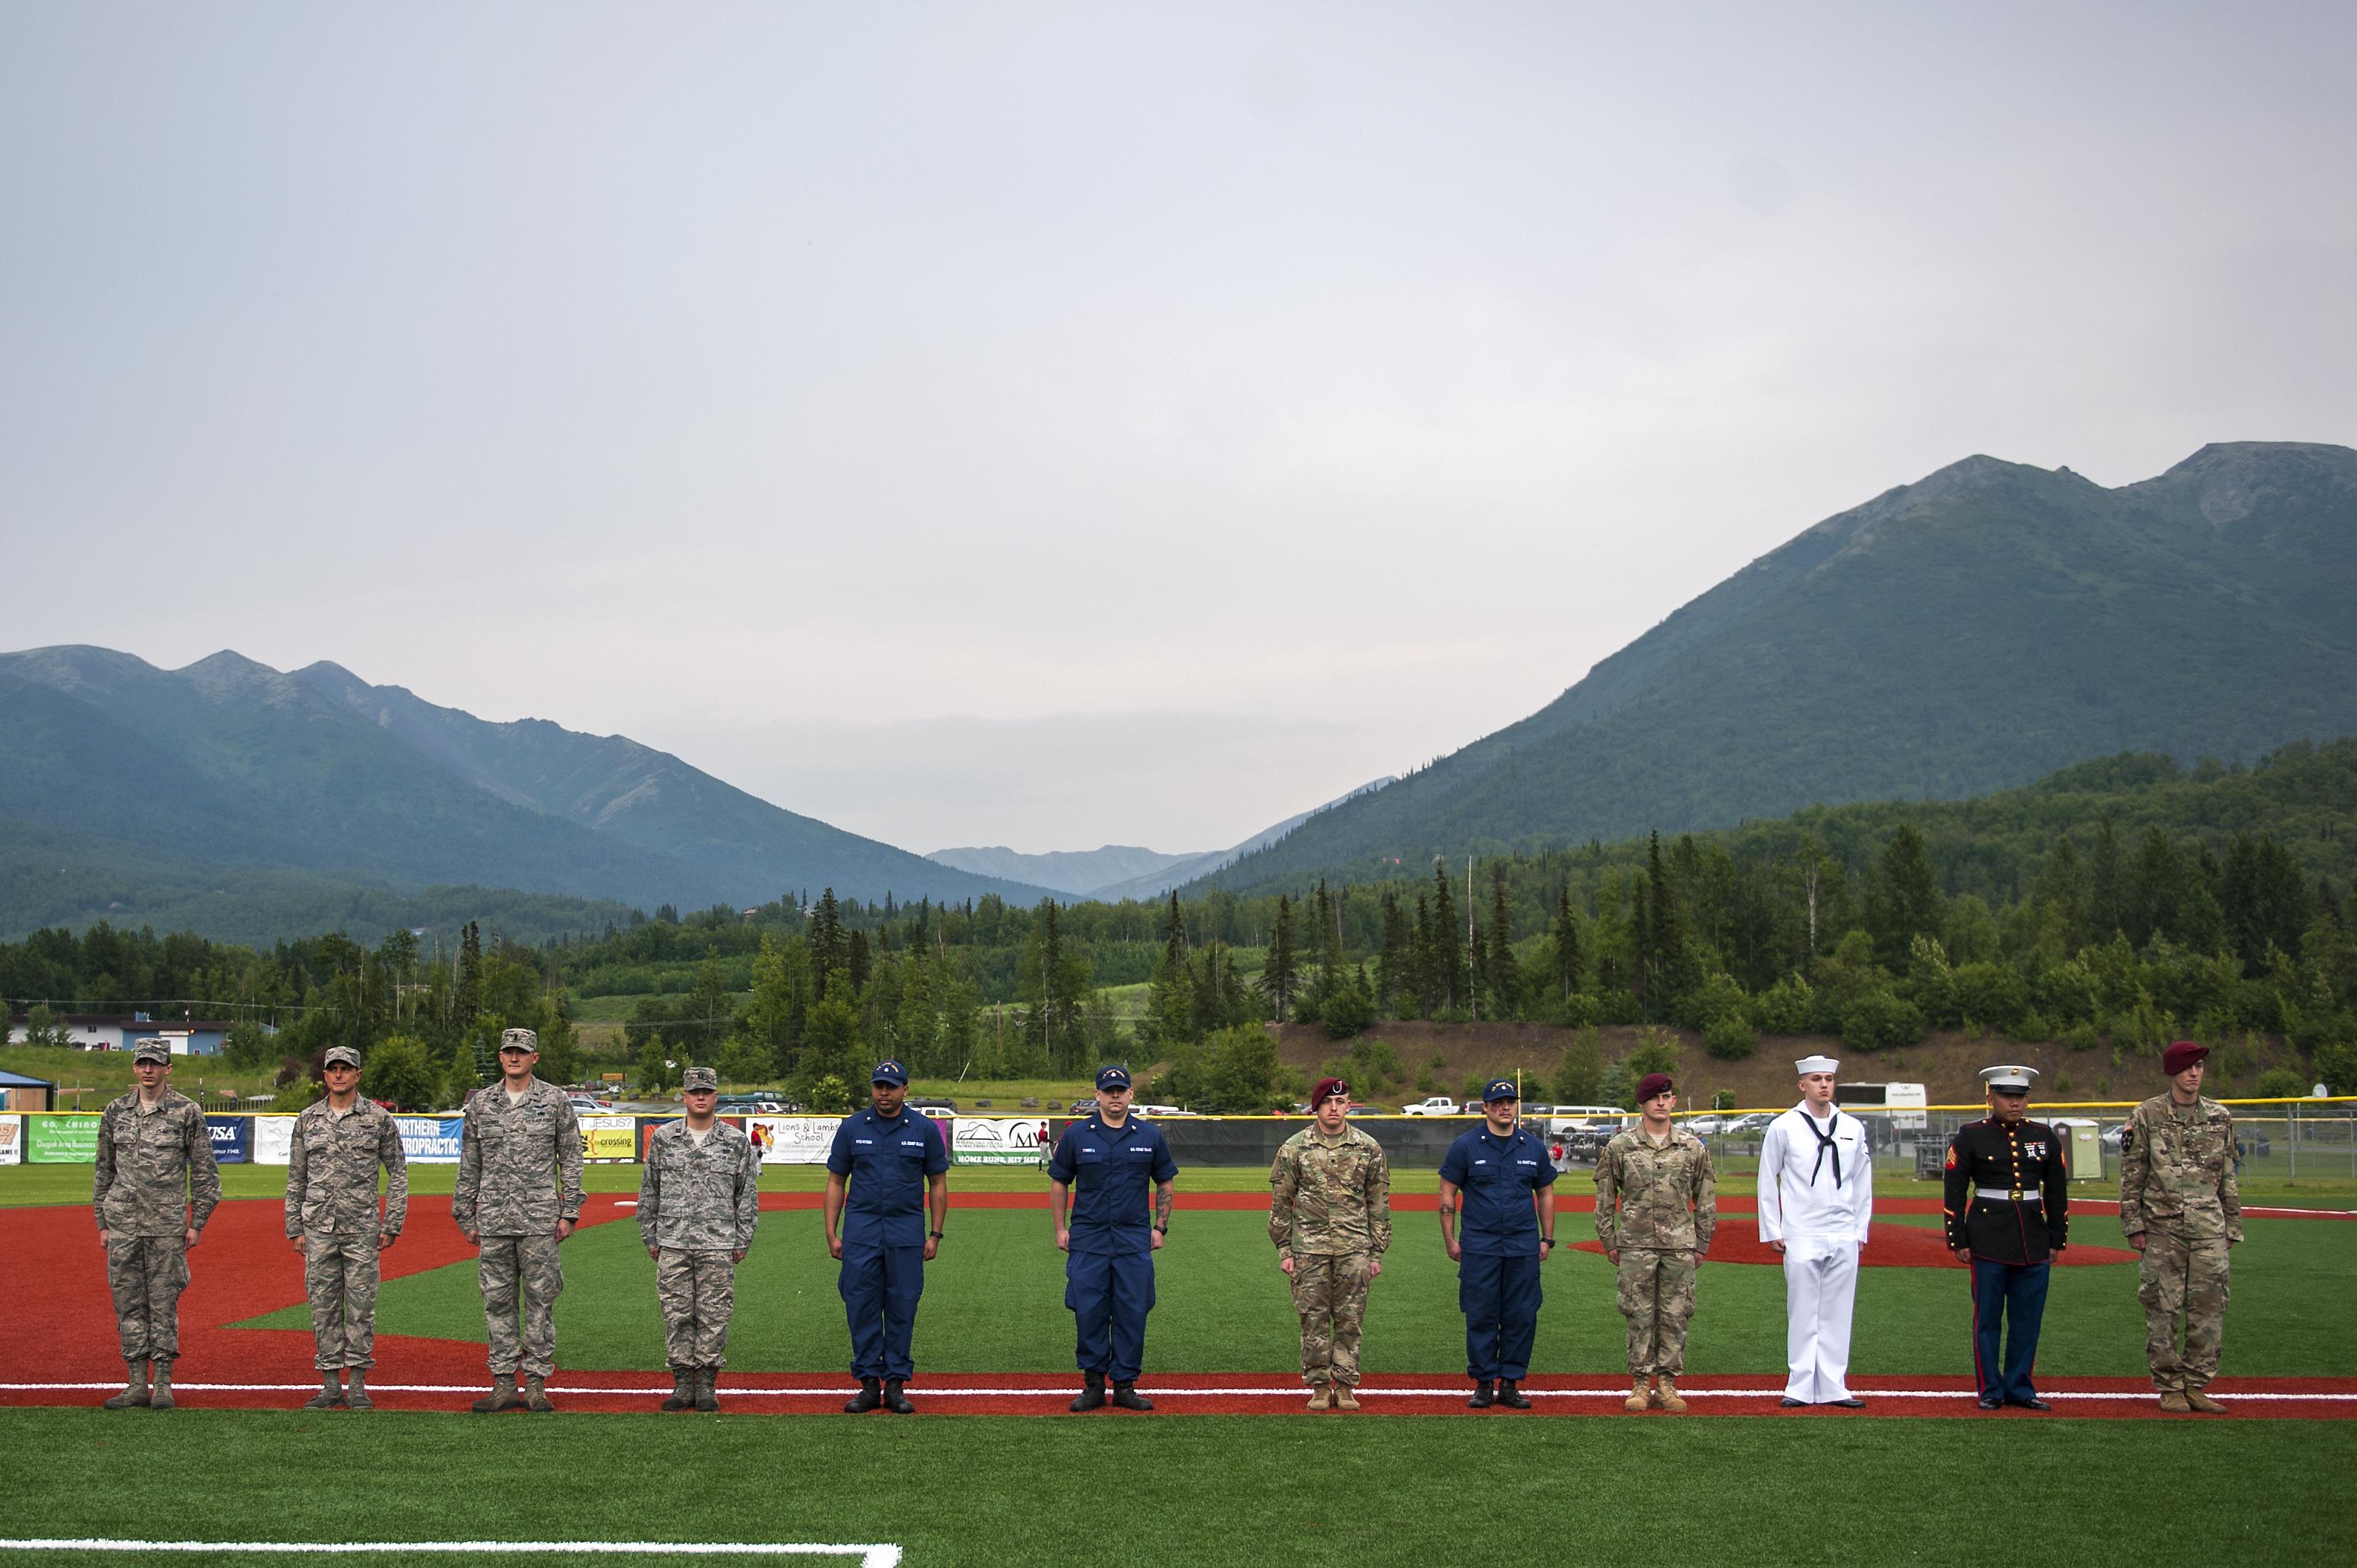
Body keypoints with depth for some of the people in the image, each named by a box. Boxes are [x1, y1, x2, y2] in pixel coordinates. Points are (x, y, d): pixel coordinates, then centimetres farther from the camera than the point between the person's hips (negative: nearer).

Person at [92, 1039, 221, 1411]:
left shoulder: (187, 1111, 0)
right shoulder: (116, 1111, 9)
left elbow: (204, 1171, 2)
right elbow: (104, 1171, 15)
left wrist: (197, 1223, -4)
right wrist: (102, 1222, 11)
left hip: (168, 1222, -3)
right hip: (122, 1222, 3)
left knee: (164, 1301, -1)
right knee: (128, 1302, 5)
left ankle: (163, 1385, 6)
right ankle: (137, 1385, 11)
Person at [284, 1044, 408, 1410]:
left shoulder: (378, 1118, 2)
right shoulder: (308, 1118, 9)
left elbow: (398, 1173, 4)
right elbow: (296, 1178, 13)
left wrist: (392, 1225, -1)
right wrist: (294, 1228, 7)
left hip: (362, 1229, -2)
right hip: (318, 1228, 3)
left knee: (361, 1305, 0)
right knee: (323, 1306, 4)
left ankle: (358, 1385, 6)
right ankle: (331, 1385, 11)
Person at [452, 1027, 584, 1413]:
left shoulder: (555, 1101, 4)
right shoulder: (480, 1103, 10)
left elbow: (571, 1160, 4)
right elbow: (469, 1165, 14)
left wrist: (569, 1212, -3)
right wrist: (465, 1217, 10)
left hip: (540, 1219, -3)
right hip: (493, 1220, 3)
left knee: (540, 1300, 0)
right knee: (497, 1301, 4)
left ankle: (537, 1384, 6)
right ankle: (504, 1384, 10)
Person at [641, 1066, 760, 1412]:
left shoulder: (736, 1141, 4)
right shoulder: (663, 1138, 7)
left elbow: (748, 1195, 7)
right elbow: (649, 1191, 11)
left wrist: (742, 1240, 3)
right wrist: (649, 1237, 7)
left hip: (718, 1246, -1)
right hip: (672, 1244, 1)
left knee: (714, 1316, 1)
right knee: (676, 1315, 3)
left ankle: (707, 1385, 9)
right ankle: (683, 1383, 11)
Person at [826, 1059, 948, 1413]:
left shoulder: (925, 1129, 3)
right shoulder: (852, 1128, 5)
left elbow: (938, 1184, 8)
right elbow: (836, 1182, 8)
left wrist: (935, 1234, 3)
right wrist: (832, 1233, 2)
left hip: (907, 1233, -1)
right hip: (861, 1230, 1)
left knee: (902, 1308, 2)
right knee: (862, 1308, 0)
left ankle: (896, 1384, 10)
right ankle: (869, 1384, 8)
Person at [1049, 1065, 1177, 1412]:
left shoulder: (1150, 1136, 6)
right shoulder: (1076, 1134, 3)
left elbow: (1165, 1183, 14)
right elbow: (1058, 1182, 10)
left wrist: (1160, 1227, 6)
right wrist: (1060, 1228, 4)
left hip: (1135, 1240, 1)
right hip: (1087, 1239, -1)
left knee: (1132, 1313, 0)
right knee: (1088, 1312, -1)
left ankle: (1125, 1385, 9)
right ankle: (1093, 1384, 9)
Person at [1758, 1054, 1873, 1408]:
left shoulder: (1853, 1128, 9)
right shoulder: (1784, 1127, 0)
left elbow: (1863, 1182, 15)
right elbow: (1767, 1180, 4)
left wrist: (1861, 1229, 10)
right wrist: (1772, 1231, 1)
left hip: (1844, 1237, 3)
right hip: (1801, 1236, -3)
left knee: (1838, 1314, 5)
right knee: (1802, 1313, 0)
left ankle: (1833, 1387, 10)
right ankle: (1800, 1387, 5)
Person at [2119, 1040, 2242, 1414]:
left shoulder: (2220, 1117, 10)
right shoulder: (2146, 1116, 0)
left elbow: (2228, 1177, 15)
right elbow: (2131, 1175, 1)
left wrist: (2232, 1227, 12)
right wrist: (2133, 1225, -4)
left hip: (2209, 1231, 3)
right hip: (2162, 1228, -3)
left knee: (2209, 1310, 1)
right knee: (2162, 1309, -1)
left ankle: (2196, 1386, 11)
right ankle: (2169, 1387, 9)